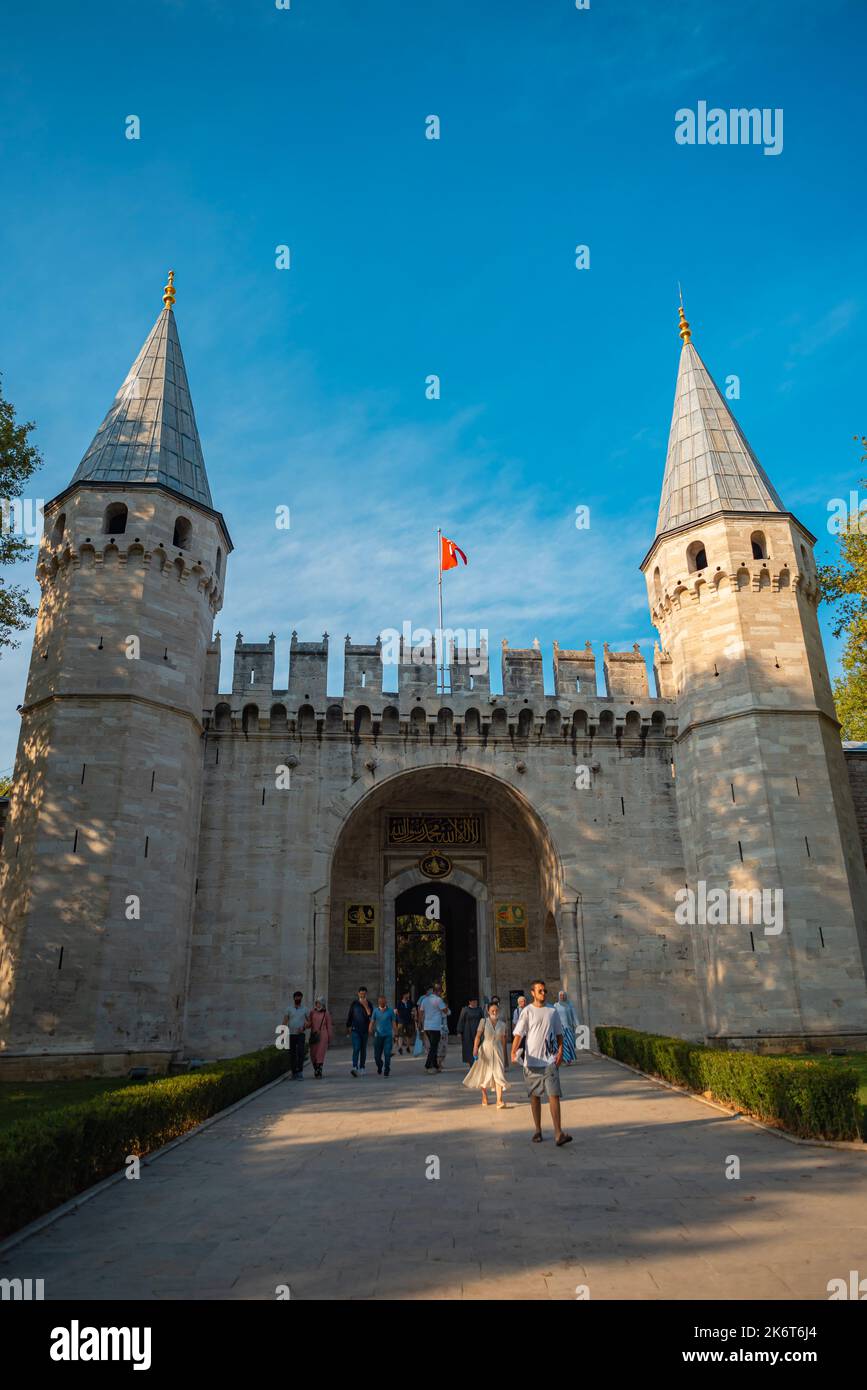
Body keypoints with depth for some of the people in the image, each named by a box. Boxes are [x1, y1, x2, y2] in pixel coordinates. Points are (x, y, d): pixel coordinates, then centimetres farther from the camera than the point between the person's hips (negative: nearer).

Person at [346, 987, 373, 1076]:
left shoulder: (368, 1004, 4)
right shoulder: (354, 1003, 3)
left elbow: (370, 1015, -10)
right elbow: (349, 1015, 9)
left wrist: (366, 1006, -19)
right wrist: (348, 1026, 8)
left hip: (365, 1030, 2)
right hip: (355, 1030, -2)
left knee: (363, 1050, 8)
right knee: (356, 1049, -14)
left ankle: (361, 1068, 18)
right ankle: (354, 1067, -23)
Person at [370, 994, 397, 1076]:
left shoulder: (390, 1011, 4)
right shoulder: (376, 1011, 7)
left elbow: (394, 1023, 7)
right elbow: (372, 1022, 6)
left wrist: (395, 1034, 4)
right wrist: (371, 1030, -12)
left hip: (388, 1035, -1)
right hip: (378, 1035, 2)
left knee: (387, 1054, -11)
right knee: (377, 1055, 6)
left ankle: (387, 1070, 3)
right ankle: (379, 1069, 33)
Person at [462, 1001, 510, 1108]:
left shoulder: (502, 1024, 4)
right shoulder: (483, 1021, -4)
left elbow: (503, 1041, 10)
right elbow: (478, 1036, -9)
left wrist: (505, 1057, 14)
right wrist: (475, 1050, -20)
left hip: (497, 1051, 1)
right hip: (485, 1051, -1)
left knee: (499, 1075, -10)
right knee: (484, 1074, 12)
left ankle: (499, 1101, -14)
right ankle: (484, 1096, 35)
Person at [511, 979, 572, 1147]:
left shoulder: (552, 1011, 6)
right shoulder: (527, 1011, -2)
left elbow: (559, 1034, 13)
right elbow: (518, 1034, -7)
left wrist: (560, 1051, -1)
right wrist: (514, 1052, -21)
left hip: (550, 1060, 1)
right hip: (532, 1061, -1)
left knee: (554, 1095, -9)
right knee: (535, 1095, 9)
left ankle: (558, 1133, -10)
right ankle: (537, 1130, 22)